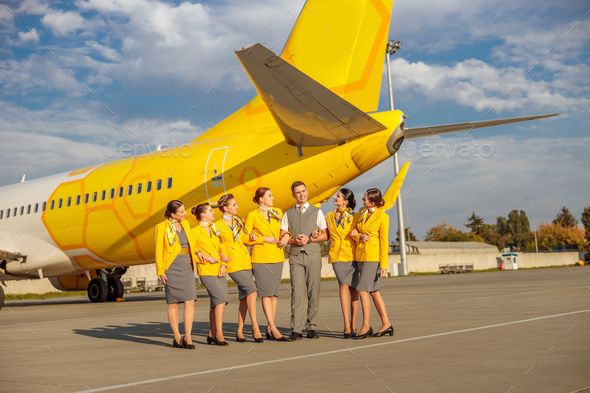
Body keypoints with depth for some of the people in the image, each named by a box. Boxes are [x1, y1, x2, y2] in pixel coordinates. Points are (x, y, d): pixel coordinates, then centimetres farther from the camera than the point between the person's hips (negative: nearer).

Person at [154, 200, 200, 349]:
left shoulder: (185, 224, 13)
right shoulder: (161, 227, -3)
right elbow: (158, 251, -2)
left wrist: (198, 252, 11)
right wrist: (160, 272, -5)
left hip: (187, 268, 5)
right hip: (171, 269, -4)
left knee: (190, 301, -6)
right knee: (173, 303, 2)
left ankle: (187, 337, -3)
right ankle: (177, 338, 10)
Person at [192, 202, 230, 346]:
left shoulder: (215, 230, 17)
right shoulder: (195, 232, -4)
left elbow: (222, 249, 16)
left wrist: (223, 265, 2)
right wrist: (208, 258, -13)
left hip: (219, 271, 7)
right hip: (206, 271, -7)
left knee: (216, 303, 6)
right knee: (221, 299, -17)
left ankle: (212, 335, 15)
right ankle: (218, 334, -12)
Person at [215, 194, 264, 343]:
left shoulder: (239, 220, 14)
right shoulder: (218, 225, -1)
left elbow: (245, 240, 14)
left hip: (245, 262, 6)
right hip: (233, 264, -6)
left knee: (245, 296, 4)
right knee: (251, 289, -19)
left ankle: (240, 331, 11)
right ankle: (255, 326, -13)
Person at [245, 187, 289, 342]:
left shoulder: (278, 212, 12)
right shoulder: (252, 216, -1)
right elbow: (246, 239, -3)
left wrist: (285, 238, 3)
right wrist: (265, 239, -11)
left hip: (277, 257, 5)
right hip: (261, 258, -4)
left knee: (274, 293, 4)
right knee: (266, 293, -8)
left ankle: (269, 329, 10)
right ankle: (273, 328, -7)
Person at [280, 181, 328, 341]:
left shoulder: (316, 212, 10)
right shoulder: (288, 214, 14)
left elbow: (325, 236, 6)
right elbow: (282, 236, 11)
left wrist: (309, 239, -9)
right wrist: (294, 240, -8)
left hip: (313, 254, 0)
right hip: (296, 256, 0)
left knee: (313, 292, -1)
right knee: (297, 292, -9)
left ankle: (311, 328, 5)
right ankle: (296, 330, -11)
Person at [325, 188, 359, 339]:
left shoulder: (353, 217, 2)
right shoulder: (329, 216, 14)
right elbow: (326, 235, 19)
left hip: (351, 254, -1)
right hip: (337, 255, 1)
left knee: (353, 288, 0)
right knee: (344, 285, -14)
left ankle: (353, 324, 10)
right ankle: (347, 325, -17)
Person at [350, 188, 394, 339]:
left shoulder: (382, 216, -11)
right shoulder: (361, 212, 8)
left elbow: (384, 242, -10)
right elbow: (353, 232, 14)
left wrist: (383, 265, -12)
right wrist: (360, 236, -9)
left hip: (373, 256, -7)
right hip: (360, 255, 7)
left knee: (362, 289, -12)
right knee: (373, 291, 8)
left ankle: (366, 326, -3)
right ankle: (386, 324, 14)